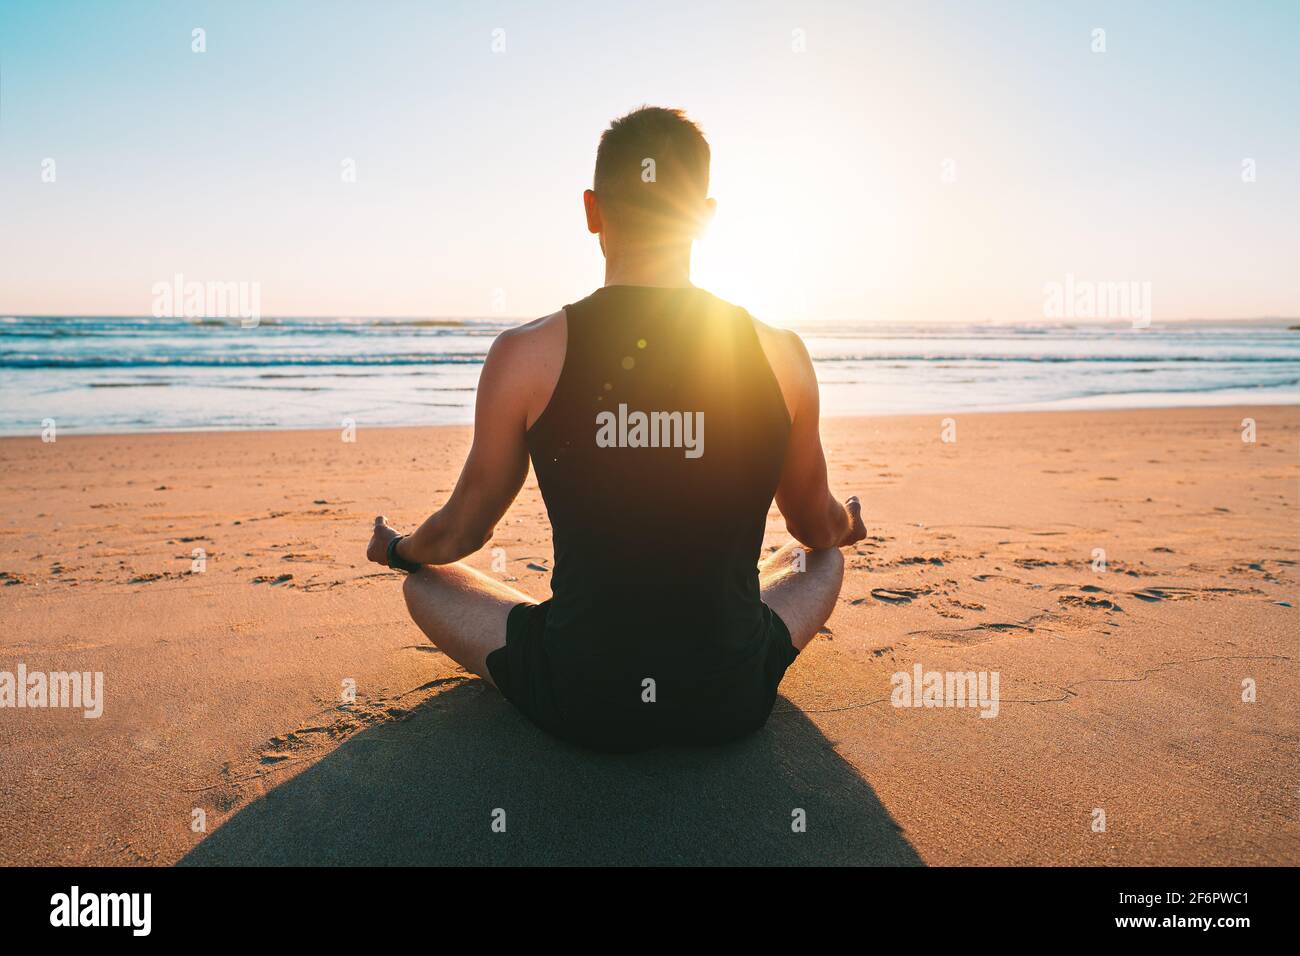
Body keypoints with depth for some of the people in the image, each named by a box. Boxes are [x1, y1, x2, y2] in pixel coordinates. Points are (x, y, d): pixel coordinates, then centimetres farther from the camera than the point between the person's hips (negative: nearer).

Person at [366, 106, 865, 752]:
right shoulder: (780, 356, -8)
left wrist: (397, 550, 26)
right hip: (732, 704, 2)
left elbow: (461, 533, 2)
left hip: (577, 705, -1)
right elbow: (819, 529, 8)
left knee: (424, 580, 25)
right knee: (822, 559, 31)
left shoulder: (524, 356, -13)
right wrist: (850, 525, 34)